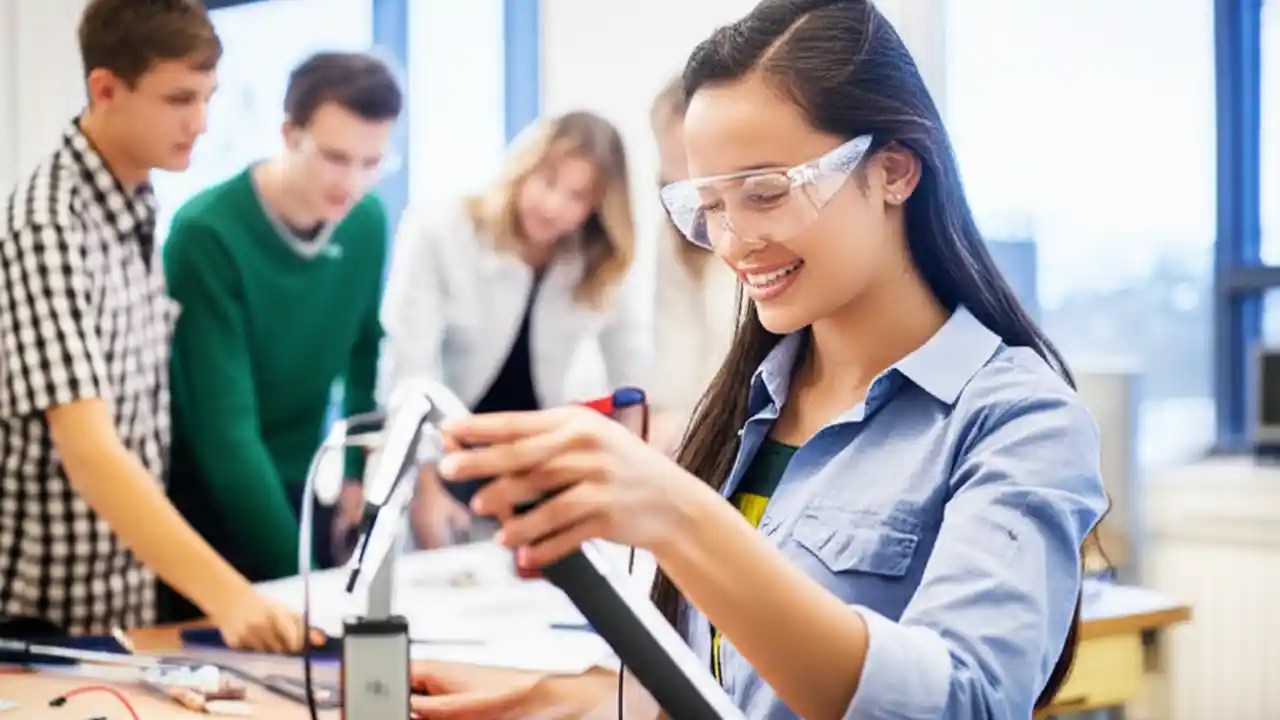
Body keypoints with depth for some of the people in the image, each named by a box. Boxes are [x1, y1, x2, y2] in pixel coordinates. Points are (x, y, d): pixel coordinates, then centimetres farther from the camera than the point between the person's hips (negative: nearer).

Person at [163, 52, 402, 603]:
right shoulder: (207, 233, -23)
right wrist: (295, 572, -29)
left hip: (299, 489, 5)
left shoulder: (368, 223, -5)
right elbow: (224, 427, -26)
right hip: (206, 498, -5)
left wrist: (360, 471, 3)